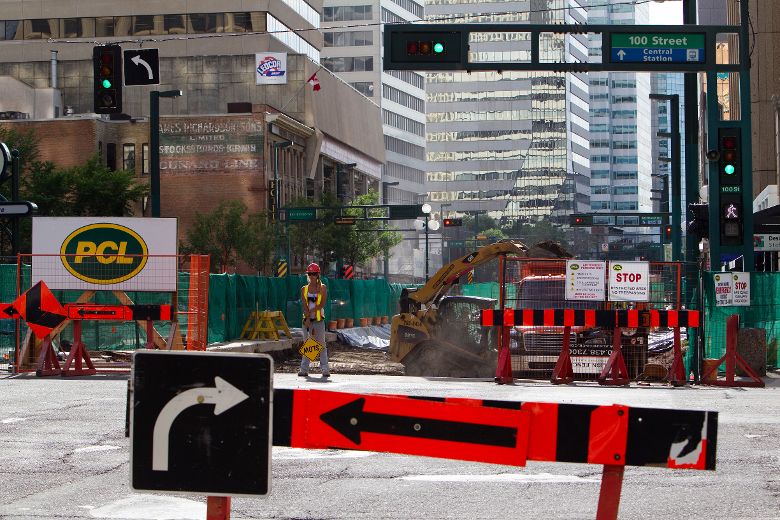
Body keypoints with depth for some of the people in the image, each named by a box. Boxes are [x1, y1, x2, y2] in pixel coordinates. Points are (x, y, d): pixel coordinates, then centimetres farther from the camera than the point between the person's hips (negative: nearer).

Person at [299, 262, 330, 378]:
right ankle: (304, 369, 6)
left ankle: (325, 369, -3)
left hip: (319, 319, -2)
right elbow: (304, 305, -3)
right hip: (307, 319, 2)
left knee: (321, 344, -3)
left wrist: (311, 311, -15)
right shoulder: (304, 289, 7)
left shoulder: (322, 288, 2)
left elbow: (322, 304, -8)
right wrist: (307, 318, -14)